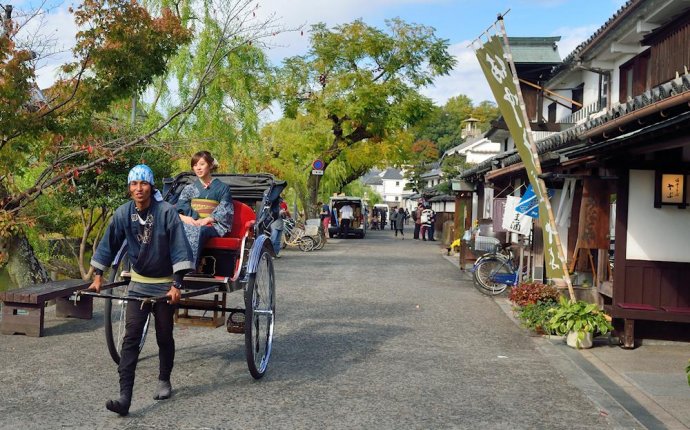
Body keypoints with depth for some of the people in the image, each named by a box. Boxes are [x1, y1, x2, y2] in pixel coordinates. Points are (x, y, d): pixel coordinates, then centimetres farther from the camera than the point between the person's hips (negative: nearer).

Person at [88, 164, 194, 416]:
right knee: (131, 338, -6)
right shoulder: (123, 213, -6)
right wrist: (98, 277, 4)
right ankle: (124, 397, -6)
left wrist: (176, 284, -22)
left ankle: (164, 381, 34)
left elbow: (179, 248, -18)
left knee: (164, 337, 10)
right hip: (138, 283, 3)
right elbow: (108, 244, 4)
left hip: (165, 285, -2)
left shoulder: (166, 212, -18)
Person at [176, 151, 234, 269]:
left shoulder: (222, 188, 12)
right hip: (191, 224, 3)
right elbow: (178, 210, 10)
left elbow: (225, 212, 1)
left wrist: (206, 220, -14)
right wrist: (184, 218, -14)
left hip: (214, 226, -3)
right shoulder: (189, 189, 21)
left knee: (197, 231, -38)